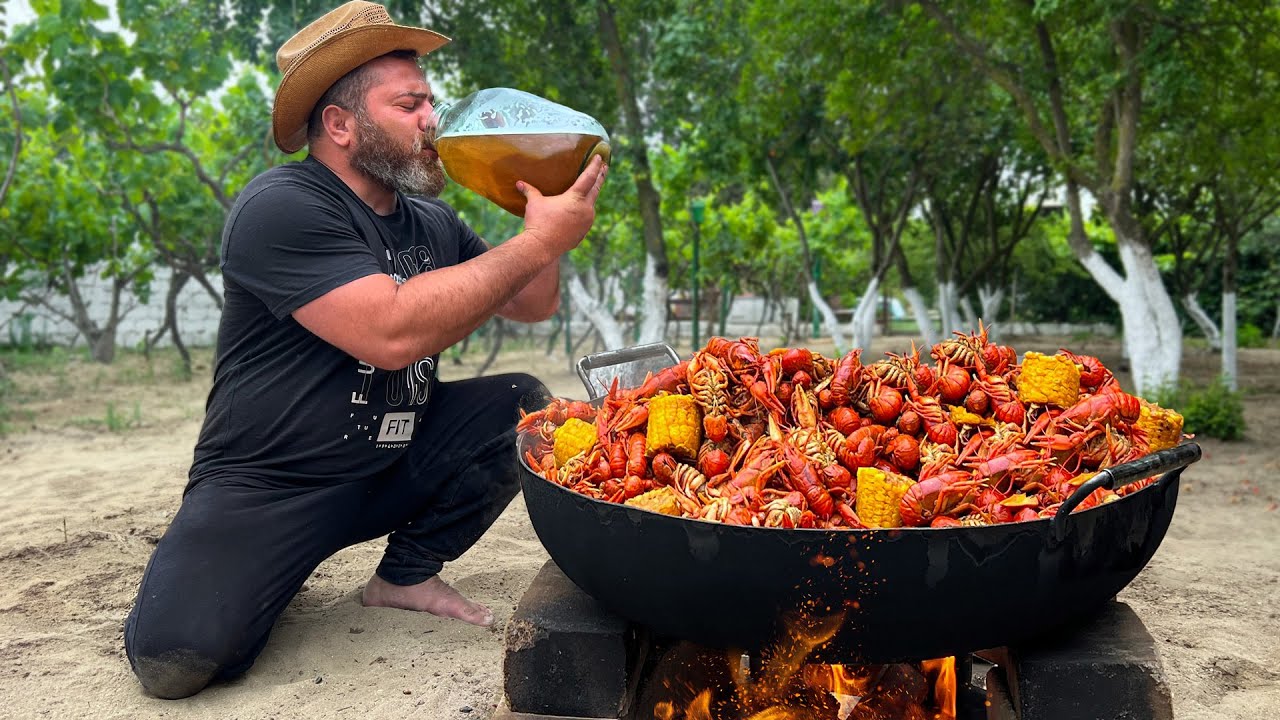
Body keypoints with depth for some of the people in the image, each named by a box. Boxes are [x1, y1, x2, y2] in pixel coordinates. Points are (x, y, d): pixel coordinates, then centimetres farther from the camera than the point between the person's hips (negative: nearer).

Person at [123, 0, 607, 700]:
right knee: (178, 654, -27)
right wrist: (538, 241, -25)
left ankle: (407, 572, 4)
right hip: (268, 480, -6)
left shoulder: (431, 222, 7)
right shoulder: (282, 207, -17)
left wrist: (547, 210, -6)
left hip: (393, 465, 7)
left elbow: (532, 306, 11)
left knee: (523, 405, -11)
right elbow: (392, 332, -30)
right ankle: (273, 569, 8)